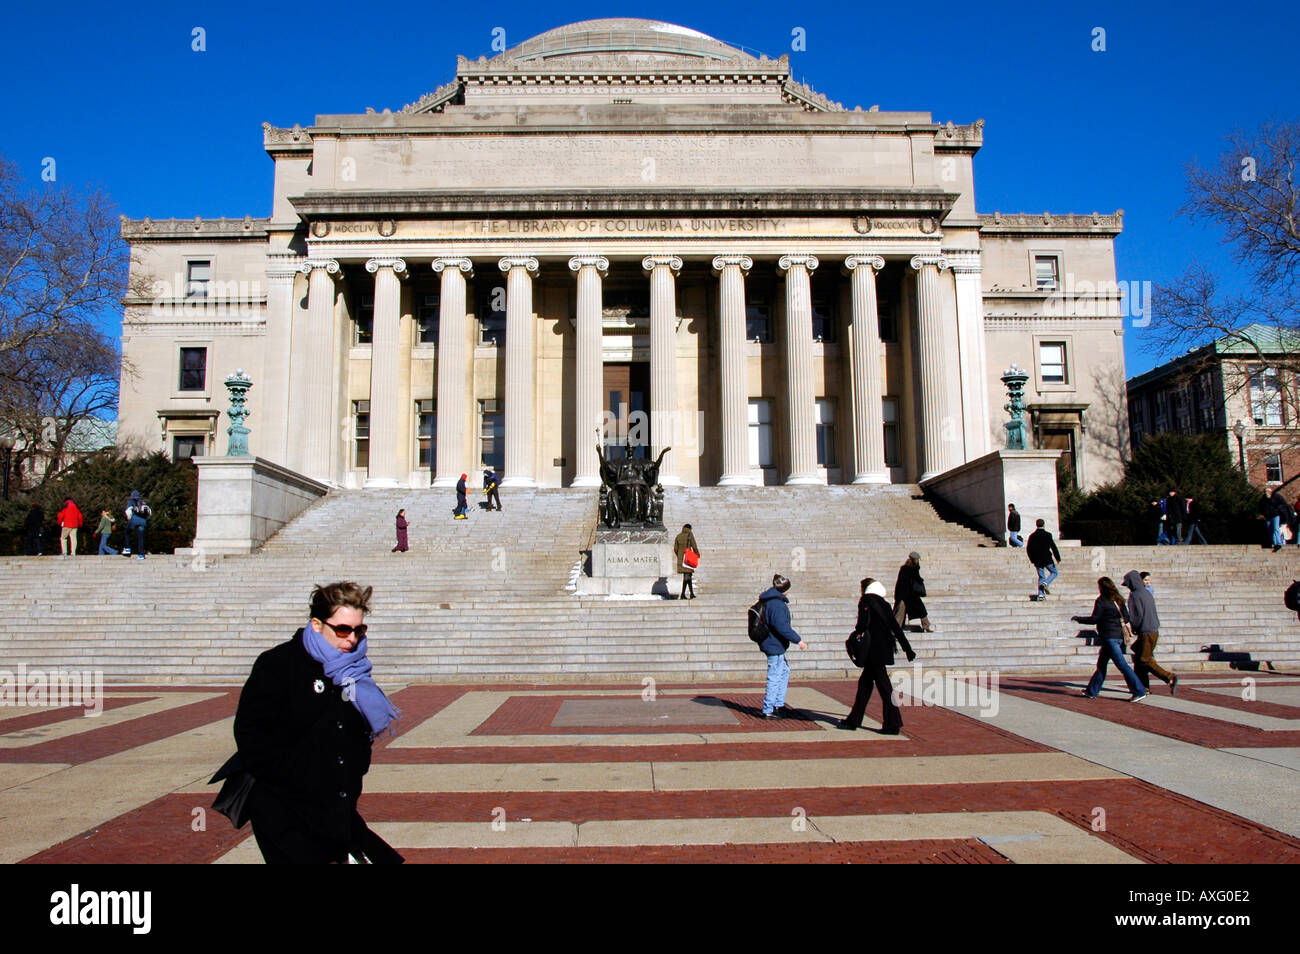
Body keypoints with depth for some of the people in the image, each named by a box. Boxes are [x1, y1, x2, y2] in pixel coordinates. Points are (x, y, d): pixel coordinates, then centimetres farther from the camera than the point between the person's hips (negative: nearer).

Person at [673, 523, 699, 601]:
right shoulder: (690, 535, -5)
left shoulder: (678, 536, 8)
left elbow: (675, 549, 8)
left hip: (680, 558, 5)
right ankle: (683, 594, -12)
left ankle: (692, 593, 17)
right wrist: (697, 554, 9)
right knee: (687, 575, -4)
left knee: (689, 574, 14)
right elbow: (694, 547, -8)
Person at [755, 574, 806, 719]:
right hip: (774, 645, -11)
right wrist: (798, 640, -20)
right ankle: (768, 711, 3)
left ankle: (779, 704, 28)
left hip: (773, 644, 11)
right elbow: (782, 626, -25)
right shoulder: (777, 604, -20)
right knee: (775, 677, -3)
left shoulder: (769, 601, 12)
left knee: (785, 671, 21)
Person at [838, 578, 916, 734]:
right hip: (884, 649, 8)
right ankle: (853, 720, 18)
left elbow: (863, 624, -16)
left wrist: (856, 633, 6)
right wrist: (907, 648, 10)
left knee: (884, 686, -5)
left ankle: (893, 724, -2)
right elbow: (896, 628, 10)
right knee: (865, 682, 13)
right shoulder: (884, 604, 13)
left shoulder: (866, 601, -8)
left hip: (874, 650, -8)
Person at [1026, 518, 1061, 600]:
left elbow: (1028, 549, 6)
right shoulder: (1047, 535, -8)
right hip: (1047, 559, -4)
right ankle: (1046, 583, -10)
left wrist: (1032, 560, 16)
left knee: (1041, 576, 11)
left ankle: (1041, 594, 2)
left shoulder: (1032, 536, 3)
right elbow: (1053, 547, -9)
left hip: (1037, 560, 4)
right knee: (1054, 573, 15)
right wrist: (1058, 558, -2)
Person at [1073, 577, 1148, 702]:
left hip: (1109, 637, -8)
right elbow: (1126, 618, 11)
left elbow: (1094, 619, -10)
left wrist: (1077, 618, 2)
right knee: (1101, 663, 14)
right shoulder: (1118, 600, 10)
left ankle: (1139, 691, -8)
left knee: (1122, 664, -7)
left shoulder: (1101, 601, -10)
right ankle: (1092, 691, 19)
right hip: (1119, 635, 8)